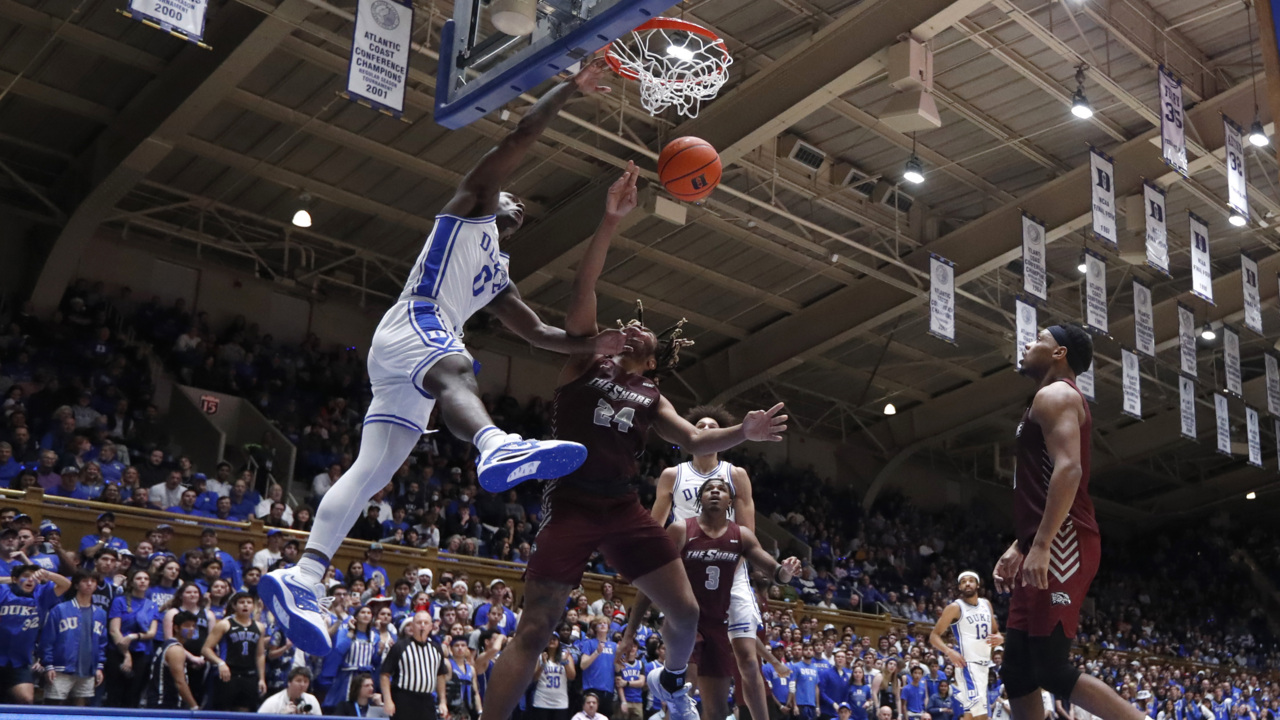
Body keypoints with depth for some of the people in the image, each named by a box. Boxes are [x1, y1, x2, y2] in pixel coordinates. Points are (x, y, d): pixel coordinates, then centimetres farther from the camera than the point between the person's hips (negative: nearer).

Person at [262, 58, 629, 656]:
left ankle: (301, 578, -10)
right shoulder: (471, 205, 15)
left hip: (408, 368, 10)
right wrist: (569, 89, 12)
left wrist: (588, 344, 17)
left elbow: (537, 332, 32)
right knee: (456, 368, -41)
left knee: (371, 471, -2)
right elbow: (521, 135, 6)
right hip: (413, 323, -10)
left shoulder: (498, 278, 36)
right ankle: (498, 448, -75)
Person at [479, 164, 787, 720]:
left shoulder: (651, 398, 17)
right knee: (535, 630, -10)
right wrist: (610, 222, -15)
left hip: (623, 509, 5)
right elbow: (582, 290, -7)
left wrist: (743, 432, -9)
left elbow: (694, 441, 9)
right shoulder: (585, 361, 6)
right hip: (571, 506, -4)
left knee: (686, 610, 4)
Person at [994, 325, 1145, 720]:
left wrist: (1040, 546, -27)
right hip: (1048, 547, 10)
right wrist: (1018, 548, 24)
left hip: (1062, 545, -10)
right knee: (1018, 671, 7)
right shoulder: (1054, 400, 26)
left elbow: (1068, 470, -20)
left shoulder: (1055, 395, -5)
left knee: (1053, 670, -14)